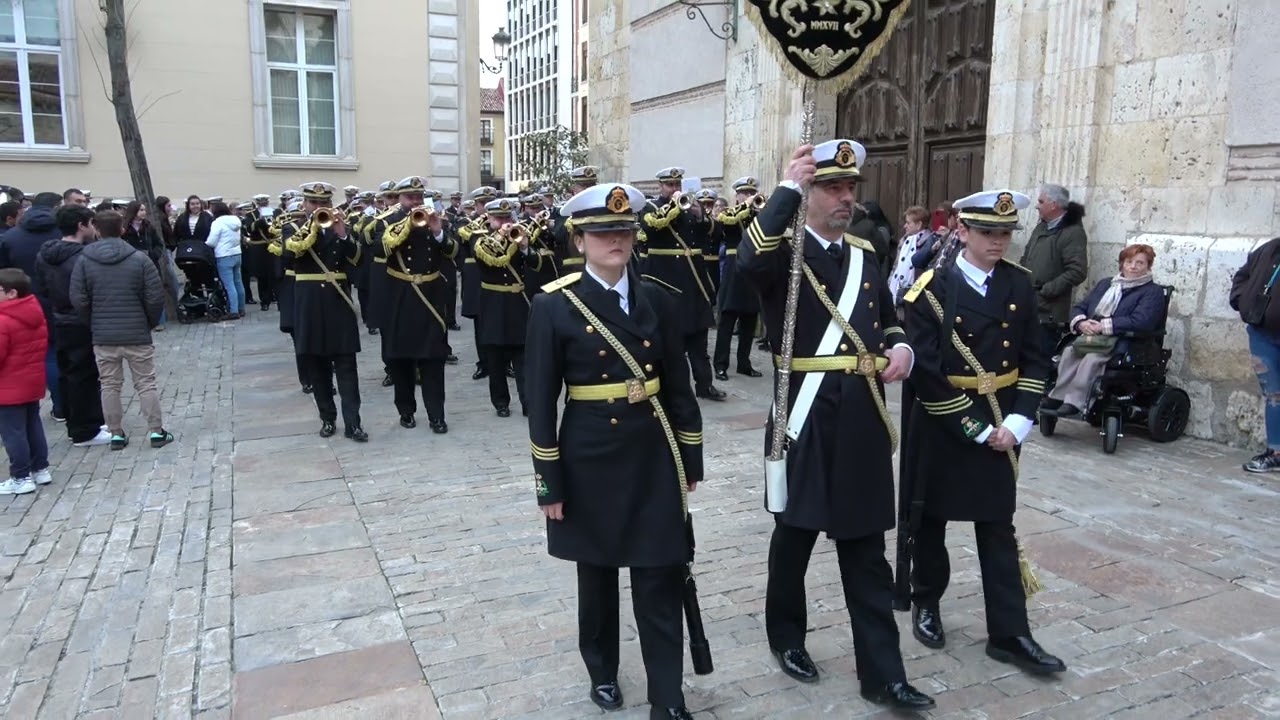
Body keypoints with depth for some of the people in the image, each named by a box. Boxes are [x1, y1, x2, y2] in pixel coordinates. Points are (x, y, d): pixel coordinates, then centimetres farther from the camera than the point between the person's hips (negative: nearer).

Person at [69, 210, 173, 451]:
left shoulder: (84, 261, -2)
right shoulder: (139, 259, -7)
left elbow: (79, 300, -4)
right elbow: (155, 297, -8)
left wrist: (94, 324, 11)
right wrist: (151, 322, 8)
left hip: (103, 337, 2)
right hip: (137, 334, -1)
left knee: (109, 386, 11)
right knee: (146, 384, 6)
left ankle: (116, 434, 16)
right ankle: (157, 432, 8)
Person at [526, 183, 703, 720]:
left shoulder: (659, 301, 2)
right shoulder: (554, 306, -8)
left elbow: (679, 386, 6)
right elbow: (541, 401, -7)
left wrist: (690, 460, 6)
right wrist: (549, 481, -8)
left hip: (654, 457, 2)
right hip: (591, 459, -2)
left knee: (661, 579, 4)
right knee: (597, 574, 16)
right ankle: (602, 672, 39)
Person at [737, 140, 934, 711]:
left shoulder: (865, 254, 12)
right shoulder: (786, 252, -7)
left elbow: (888, 318, 25)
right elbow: (749, 261, -33)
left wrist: (901, 347, 3)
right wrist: (788, 187, -24)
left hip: (862, 423, 5)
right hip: (805, 420, -5)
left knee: (867, 551, 11)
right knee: (794, 538, 14)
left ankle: (883, 674, 20)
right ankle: (787, 637, 37)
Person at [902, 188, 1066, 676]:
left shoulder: (1019, 284, 2)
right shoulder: (932, 288, -12)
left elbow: (1035, 360, 4)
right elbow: (925, 370, -16)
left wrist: (1016, 423, -7)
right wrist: (975, 427, -16)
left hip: (1001, 425, 4)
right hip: (942, 425, -3)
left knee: (998, 529, 8)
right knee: (931, 520, 12)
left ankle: (1009, 634, 16)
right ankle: (926, 603, 33)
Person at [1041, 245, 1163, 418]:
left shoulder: (1153, 291, 9)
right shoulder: (1106, 284, 28)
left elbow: (1140, 321, -9)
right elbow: (1079, 308, 22)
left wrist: (1103, 326, -14)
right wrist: (1081, 322, -3)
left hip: (1119, 344, -5)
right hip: (1090, 338, 5)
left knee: (1092, 358, -35)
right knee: (1069, 351, -28)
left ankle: (1073, 402, -36)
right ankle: (1058, 397, -31)